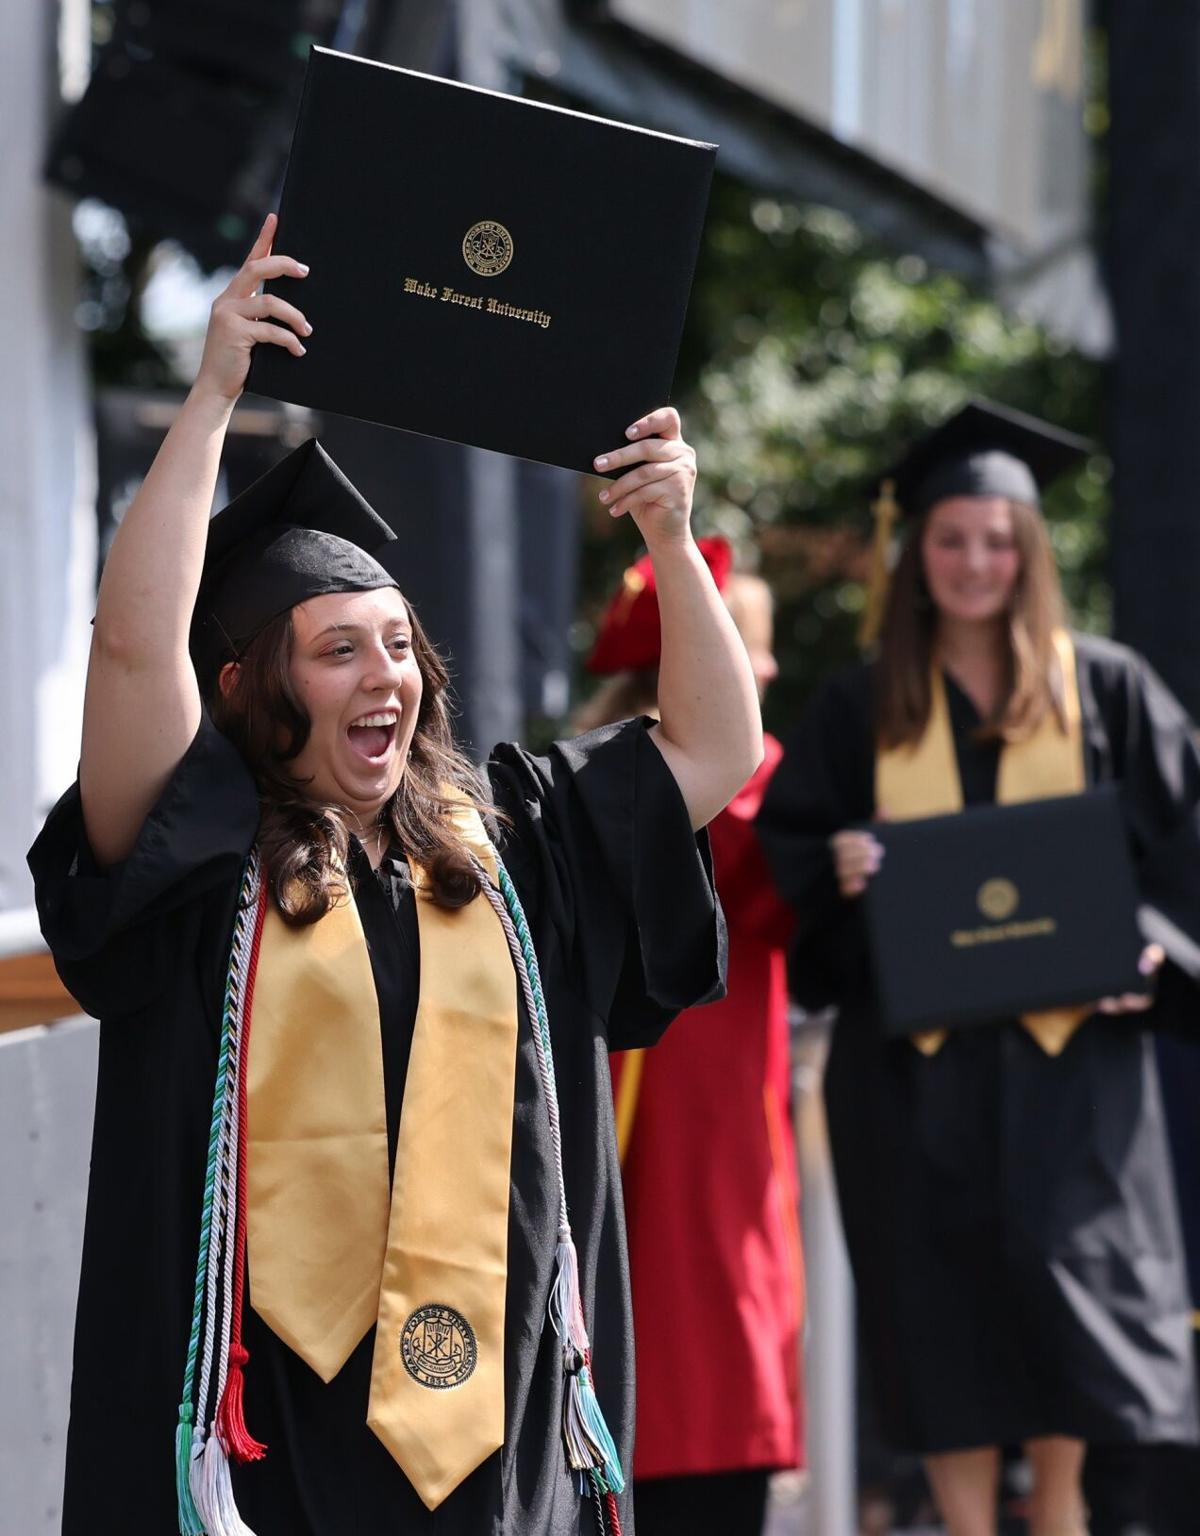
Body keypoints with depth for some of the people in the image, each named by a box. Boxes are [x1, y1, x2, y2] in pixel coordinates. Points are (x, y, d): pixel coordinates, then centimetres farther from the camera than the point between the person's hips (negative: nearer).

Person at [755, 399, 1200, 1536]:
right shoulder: (861, 709, 9)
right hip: (915, 1048, 1)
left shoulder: (1103, 691, 7)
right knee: (942, 1286, 0)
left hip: (1067, 1035, -1)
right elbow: (783, 843, 10)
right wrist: (837, 870, -12)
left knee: (1068, 1266, -5)